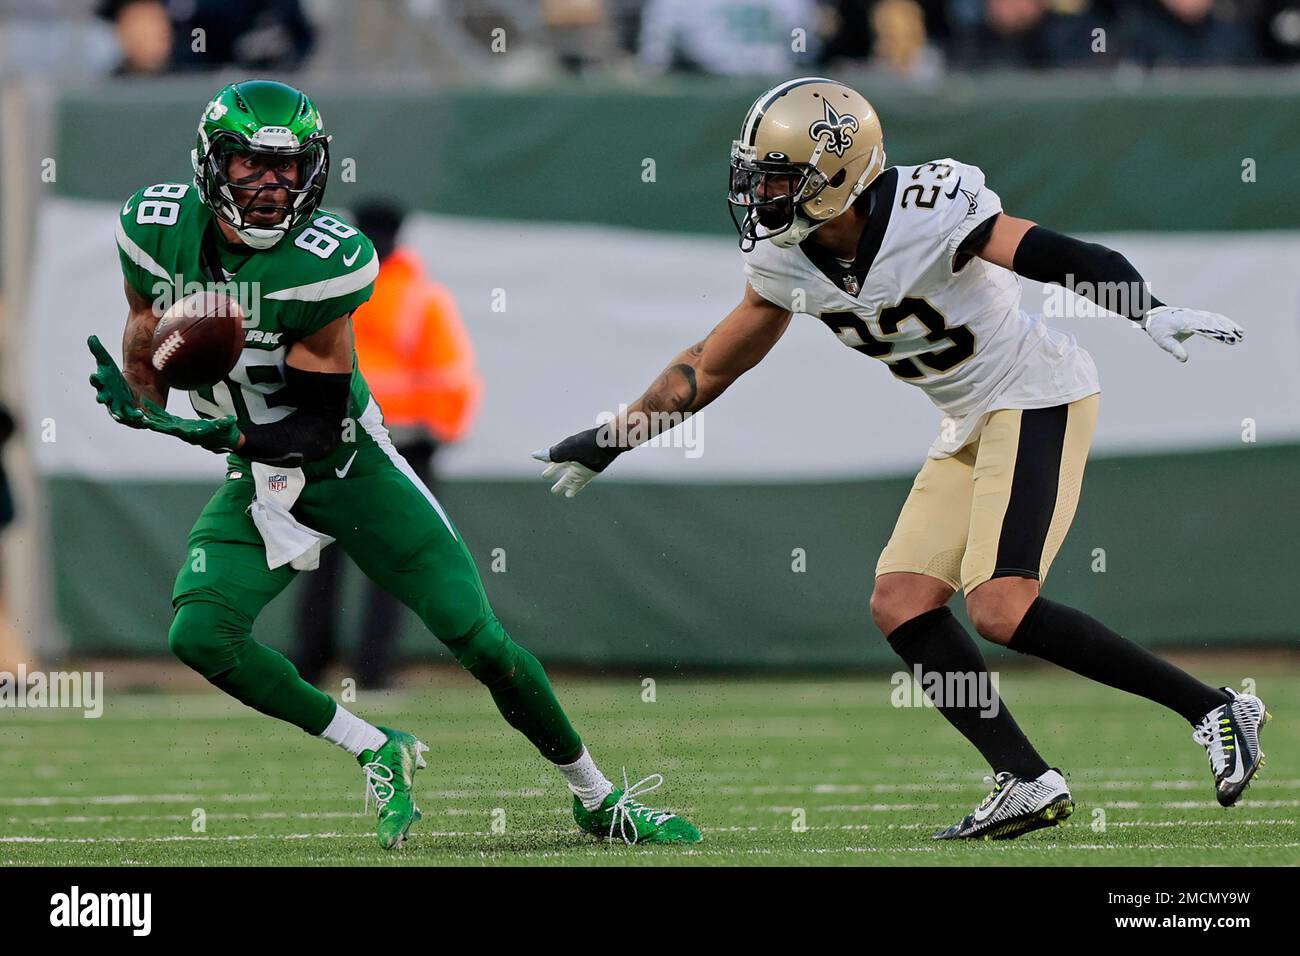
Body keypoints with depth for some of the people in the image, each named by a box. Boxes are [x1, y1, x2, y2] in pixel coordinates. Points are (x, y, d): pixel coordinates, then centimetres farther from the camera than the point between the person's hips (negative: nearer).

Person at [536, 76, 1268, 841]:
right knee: (901, 603, -1)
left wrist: (1154, 312, -46)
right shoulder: (786, 260, -1)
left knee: (1002, 610, -20)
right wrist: (611, 442, 13)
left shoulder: (928, 214, -25)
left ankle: (1215, 710, -12)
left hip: (1039, 400, -9)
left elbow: (1074, 260, -30)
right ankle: (1028, 783, 1)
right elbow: (711, 366, 12)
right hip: (973, 426, 9)